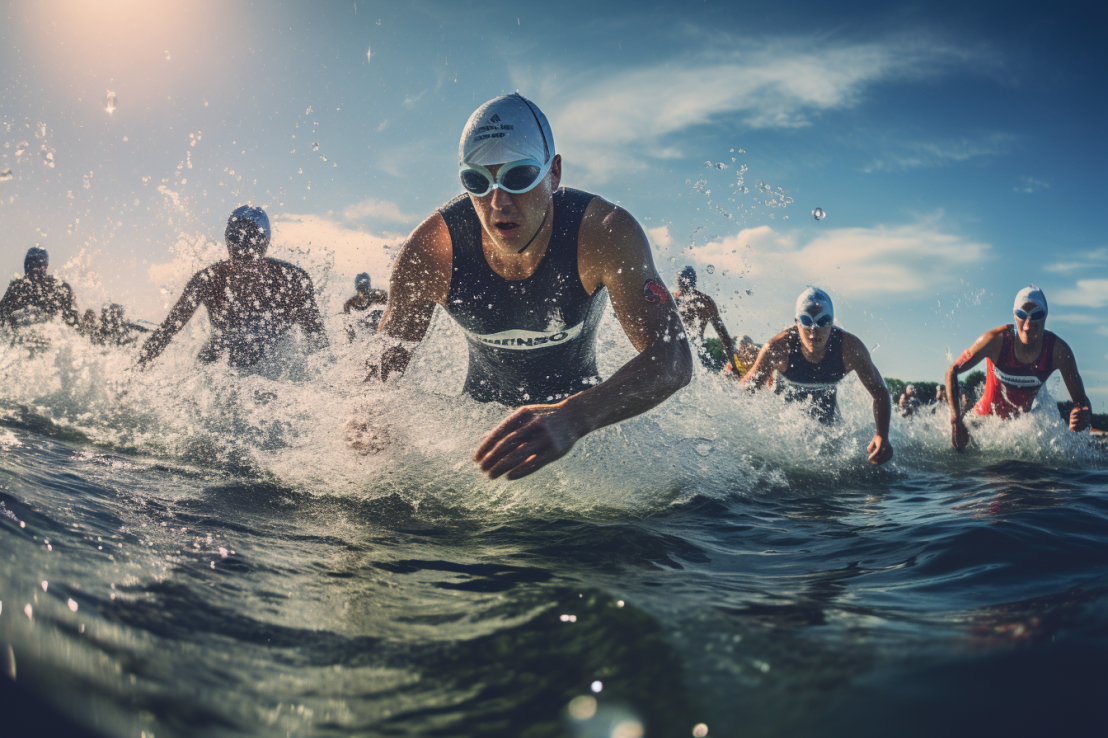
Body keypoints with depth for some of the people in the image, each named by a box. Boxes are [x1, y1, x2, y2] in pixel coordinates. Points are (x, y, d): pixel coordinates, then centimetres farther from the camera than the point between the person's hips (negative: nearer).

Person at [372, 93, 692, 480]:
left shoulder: (604, 233, -31)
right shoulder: (431, 251, -26)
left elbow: (672, 356, -41)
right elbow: (386, 362, -11)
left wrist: (572, 418, -58)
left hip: (578, 403, 0)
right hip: (481, 413, 0)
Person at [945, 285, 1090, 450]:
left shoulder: (1058, 351, -23)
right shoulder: (996, 340, -29)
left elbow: (1080, 399, -19)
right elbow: (952, 371, -23)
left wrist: (1084, 415, -46)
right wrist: (955, 420, -34)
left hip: (1020, 422, 2)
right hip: (985, 416, -2)